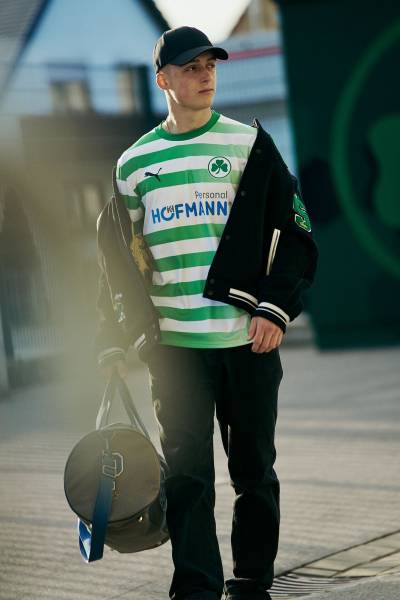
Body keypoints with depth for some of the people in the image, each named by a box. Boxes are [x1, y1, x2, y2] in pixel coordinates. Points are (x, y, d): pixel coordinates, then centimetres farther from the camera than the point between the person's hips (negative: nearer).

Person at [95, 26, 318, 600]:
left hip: (249, 338, -1)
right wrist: (115, 341, 8)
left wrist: (275, 309, -8)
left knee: (254, 467, 7)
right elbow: (119, 259, 15)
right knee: (186, 472, -4)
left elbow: (293, 230, 3)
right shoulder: (135, 163, 9)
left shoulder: (249, 143, 4)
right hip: (174, 343, 1)